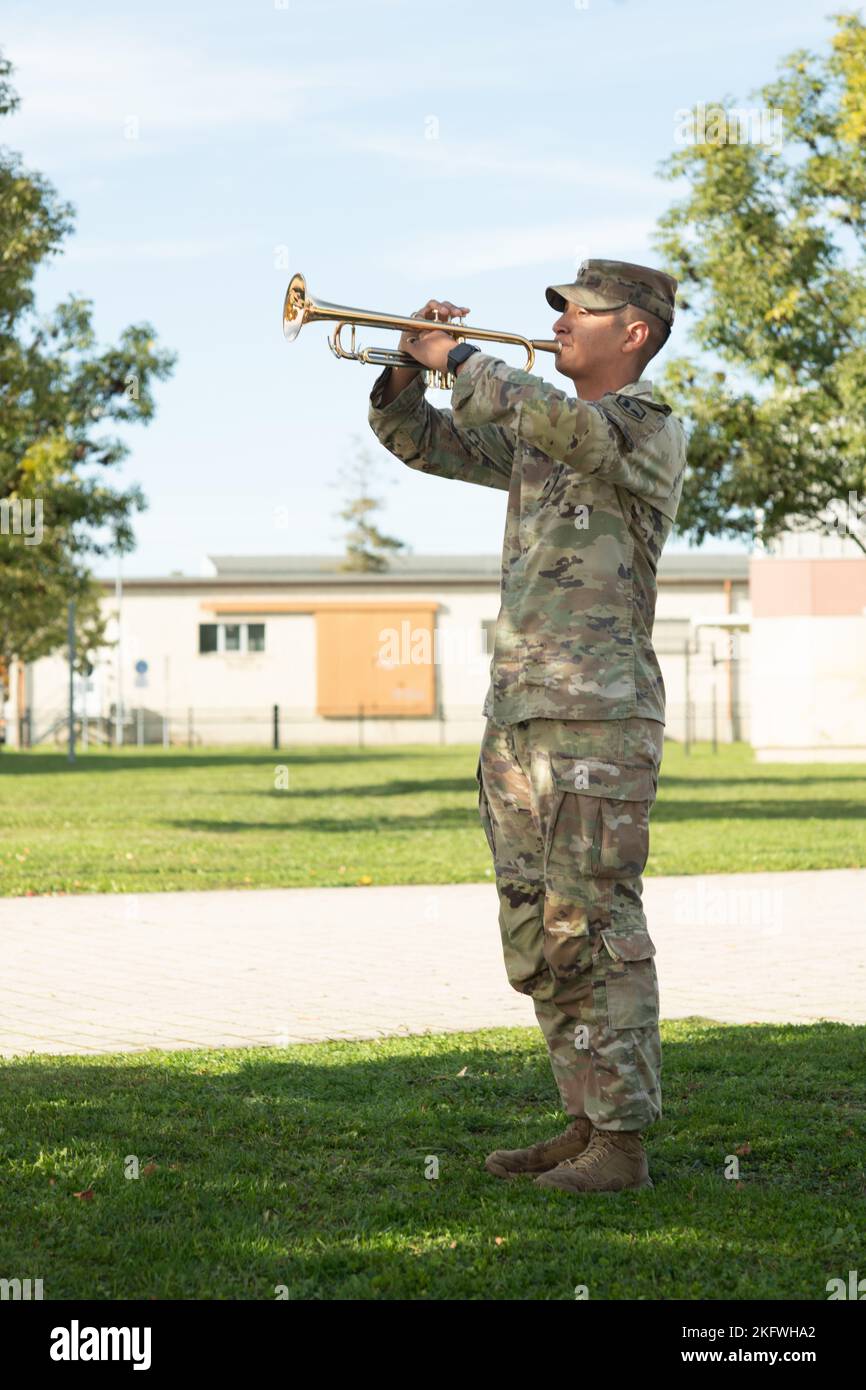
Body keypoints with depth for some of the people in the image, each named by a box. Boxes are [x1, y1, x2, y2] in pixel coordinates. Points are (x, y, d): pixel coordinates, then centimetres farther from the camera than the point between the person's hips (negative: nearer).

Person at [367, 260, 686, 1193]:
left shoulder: (649, 427, -6)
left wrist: (458, 356, -12)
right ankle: (586, 1124, 19)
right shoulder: (535, 435, 20)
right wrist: (413, 366, 3)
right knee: (538, 939, 11)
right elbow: (416, 440, 22)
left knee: (597, 927, -8)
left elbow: (557, 421, -26)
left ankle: (622, 1143, -3)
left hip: (598, 716, -9)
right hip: (515, 714, 9)